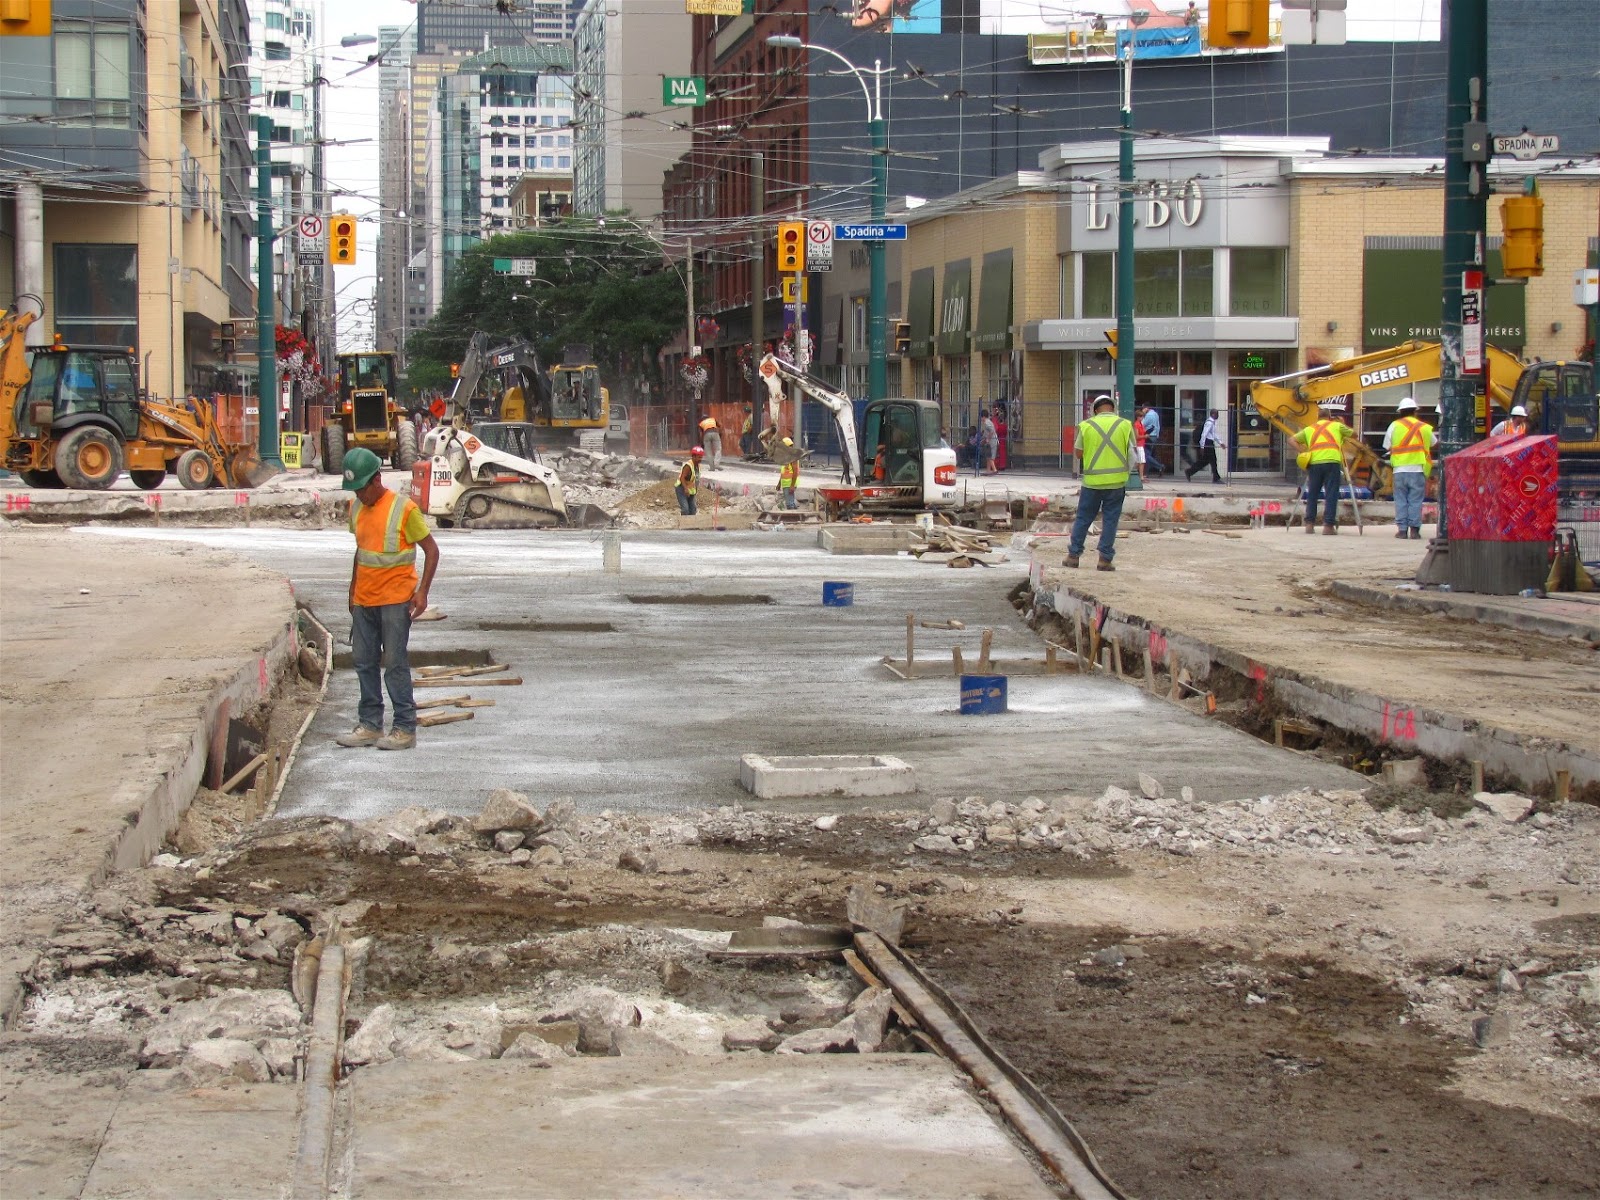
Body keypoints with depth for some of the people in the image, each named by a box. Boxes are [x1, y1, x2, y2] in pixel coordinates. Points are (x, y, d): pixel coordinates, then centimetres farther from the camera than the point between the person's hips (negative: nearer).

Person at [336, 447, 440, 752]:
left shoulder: (404, 509, -11)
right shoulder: (357, 508, 8)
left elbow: (431, 550, -6)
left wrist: (422, 591, -13)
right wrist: (353, 590, 22)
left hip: (395, 600, -6)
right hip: (364, 600, 6)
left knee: (395, 664, -5)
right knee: (364, 663, 7)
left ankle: (405, 729, 1)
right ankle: (370, 725, 14)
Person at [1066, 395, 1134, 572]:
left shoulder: (1086, 426, -2)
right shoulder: (1125, 425, -2)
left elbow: (1078, 453, 5)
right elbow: (1132, 455, 1)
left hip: (1092, 480, 0)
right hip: (1116, 481, 0)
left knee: (1083, 518, 11)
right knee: (1110, 520, 5)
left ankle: (1073, 555, 14)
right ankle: (1105, 559, 4)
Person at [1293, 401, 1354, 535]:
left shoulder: (1309, 429, 22)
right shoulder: (1337, 426, 17)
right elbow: (1354, 434, 27)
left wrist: (1302, 451, 10)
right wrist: (1343, 425, 41)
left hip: (1314, 463, 2)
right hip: (1332, 462, -2)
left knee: (1312, 494, 11)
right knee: (1331, 494, 0)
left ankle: (1309, 524, 7)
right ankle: (1328, 525, -6)